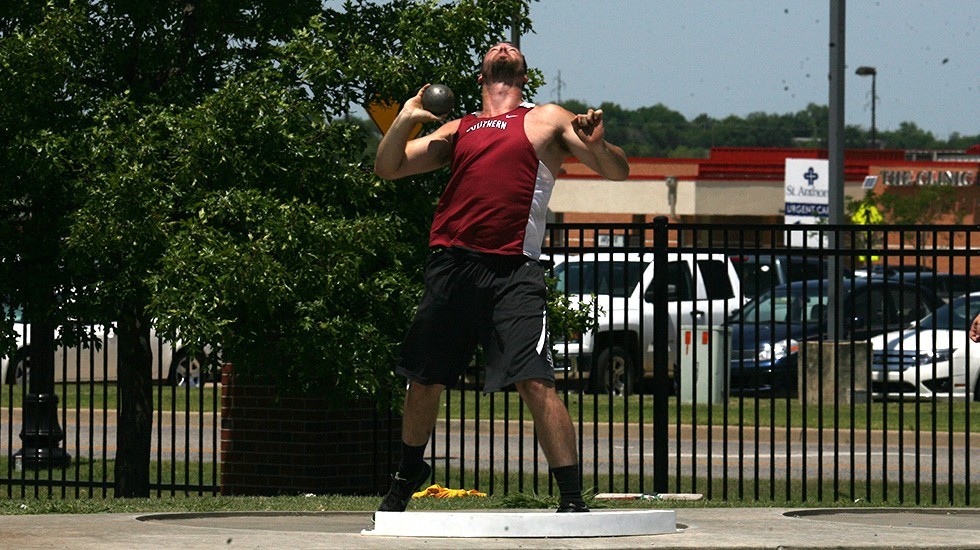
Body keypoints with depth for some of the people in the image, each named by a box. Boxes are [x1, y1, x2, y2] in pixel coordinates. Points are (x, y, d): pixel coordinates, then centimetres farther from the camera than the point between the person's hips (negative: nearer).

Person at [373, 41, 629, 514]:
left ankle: (573, 499, -14)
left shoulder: (548, 120, 15)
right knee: (424, 379, 12)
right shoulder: (457, 130, 23)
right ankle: (407, 475, 35)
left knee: (536, 382, -16)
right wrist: (405, 120, 4)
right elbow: (387, 169, 21)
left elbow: (618, 172, 9)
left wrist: (597, 146, -14)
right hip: (452, 263, 4)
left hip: (512, 270, -4)